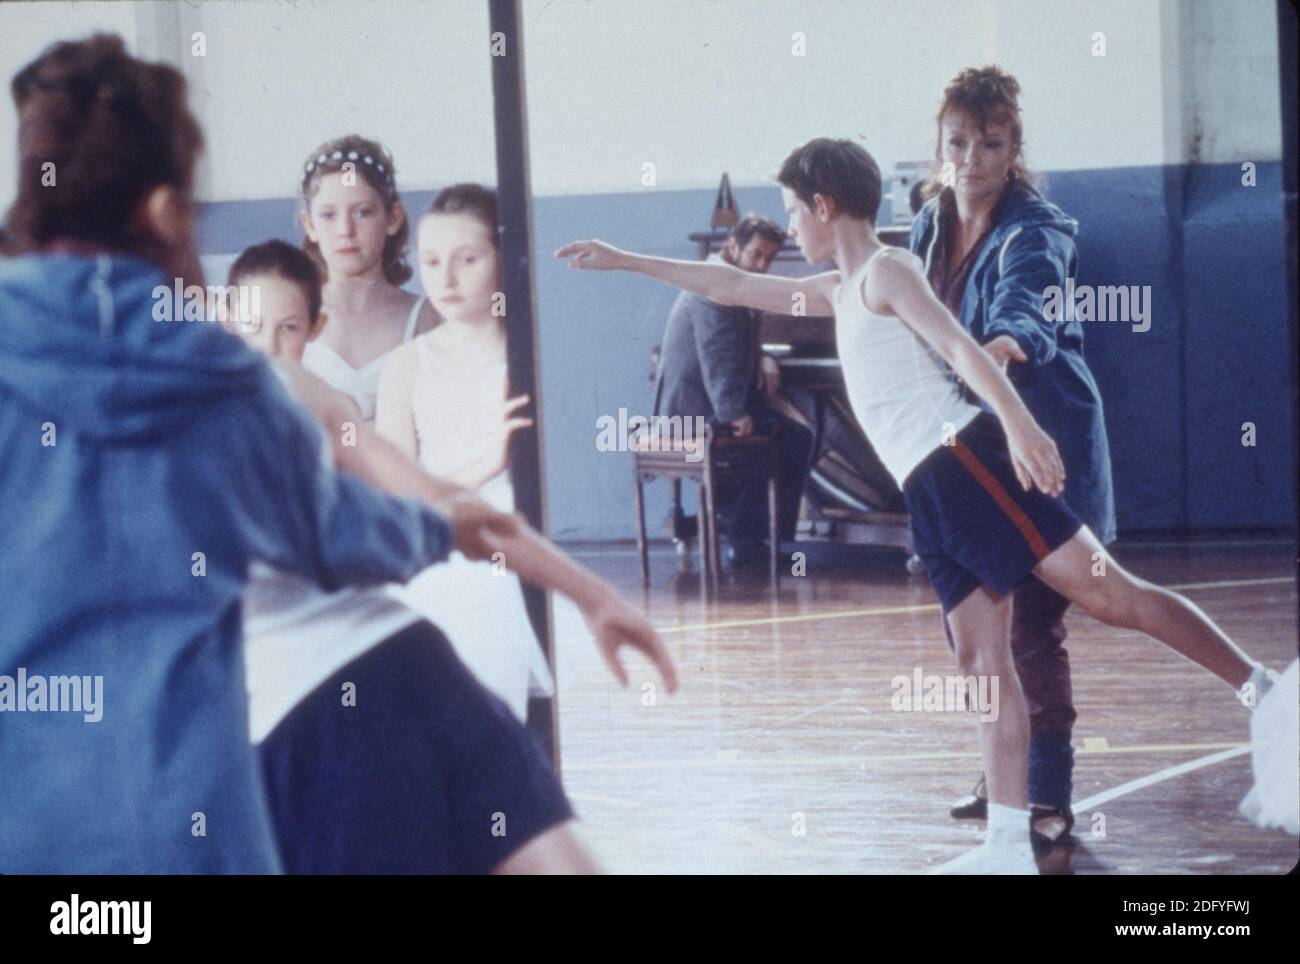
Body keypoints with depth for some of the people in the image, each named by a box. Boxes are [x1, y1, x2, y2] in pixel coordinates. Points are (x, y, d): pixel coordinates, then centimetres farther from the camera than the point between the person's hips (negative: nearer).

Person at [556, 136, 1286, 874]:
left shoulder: (887, 269, 1)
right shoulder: (842, 291, 27)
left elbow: (962, 347, -15)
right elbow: (732, 286, 36)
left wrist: (1019, 424, -29)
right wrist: (623, 261, 38)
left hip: (968, 461, -9)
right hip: (932, 493, 9)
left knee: (1108, 594, -15)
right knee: (983, 662, 1)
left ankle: (1262, 688, -14)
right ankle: (1011, 847, -3)